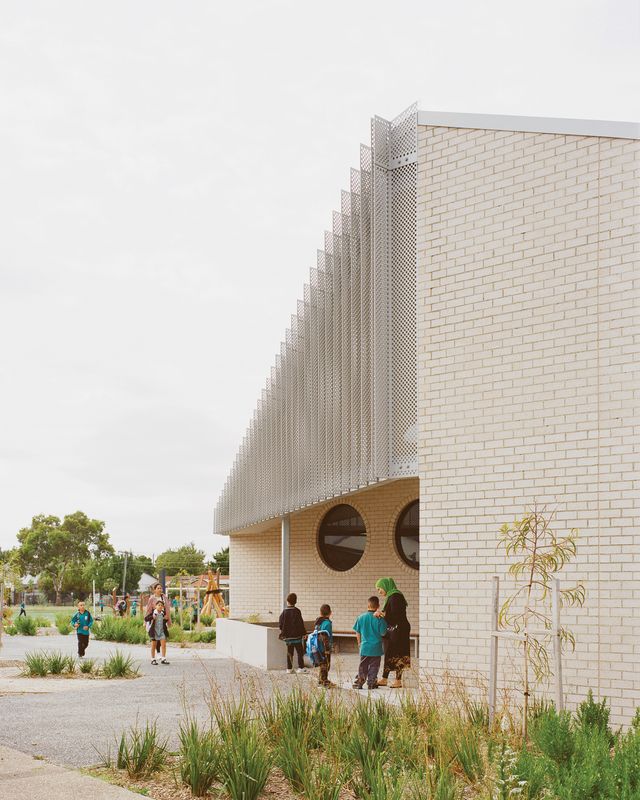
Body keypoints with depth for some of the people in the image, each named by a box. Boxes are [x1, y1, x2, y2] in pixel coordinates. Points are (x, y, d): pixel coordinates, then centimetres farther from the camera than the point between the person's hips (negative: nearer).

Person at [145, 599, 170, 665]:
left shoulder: (163, 613, 1)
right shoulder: (153, 612, -9)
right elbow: (146, 619, -11)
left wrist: (166, 619, -5)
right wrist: (152, 617, -26)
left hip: (162, 631, 2)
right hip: (154, 631, -2)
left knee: (163, 644, -7)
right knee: (154, 645, 6)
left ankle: (163, 659, -1)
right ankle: (153, 659, 17)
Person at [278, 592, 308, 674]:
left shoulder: (284, 612, 2)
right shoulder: (296, 611, -12)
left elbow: (280, 623, 8)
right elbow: (300, 623, -11)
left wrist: (282, 632, 24)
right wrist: (304, 633, -3)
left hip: (287, 636, 5)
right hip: (296, 636, -5)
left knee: (289, 652, 11)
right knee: (300, 651, 1)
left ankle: (289, 668, 12)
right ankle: (301, 667, -3)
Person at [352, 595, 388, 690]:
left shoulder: (361, 617, -1)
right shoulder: (379, 619, -11)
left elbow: (357, 633, 6)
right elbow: (383, 633, -9)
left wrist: (359, 643, 20)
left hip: (364, 647, 2)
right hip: (376, 647, -2)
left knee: (362, 666, 13)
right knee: (374, 666, 8)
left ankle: (359, 682, 12)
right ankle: (371, 683, 9)